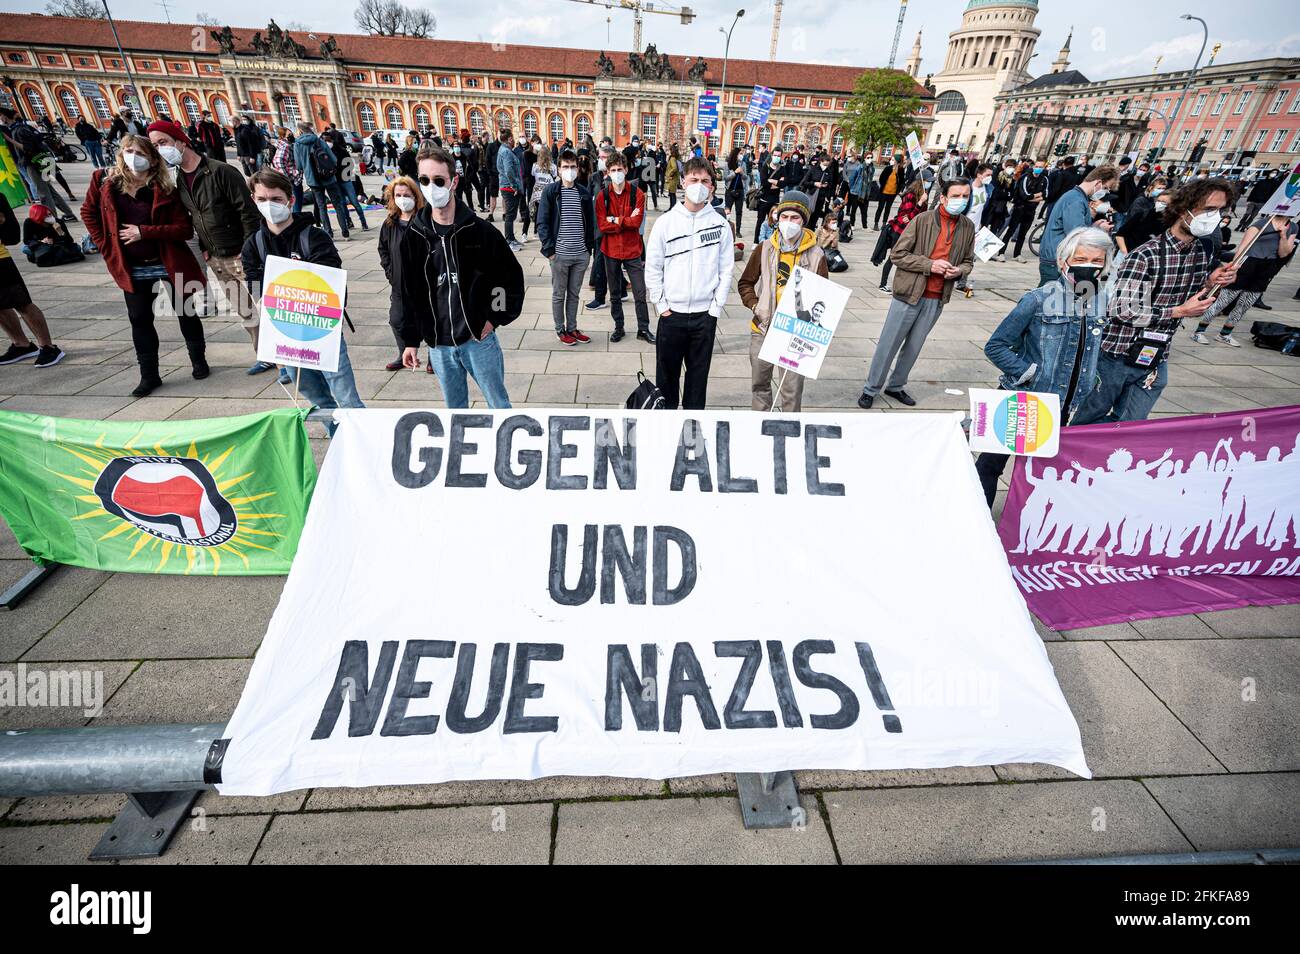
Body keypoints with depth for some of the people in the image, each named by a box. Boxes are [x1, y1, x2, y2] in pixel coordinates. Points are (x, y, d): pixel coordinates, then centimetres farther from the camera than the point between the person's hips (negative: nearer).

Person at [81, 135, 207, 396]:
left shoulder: (164, 190, -9)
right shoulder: (105, 181, 0)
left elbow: (185, 229, -14)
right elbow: (88, 212, 13)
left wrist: (144, 231, -20)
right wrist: (105, 245, 4)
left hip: (170, 265, -3)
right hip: (132, 269, 3)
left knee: (186, 312, 10)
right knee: (140, 319, 6)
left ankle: (199, 360, 30)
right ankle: (149, 376, 15)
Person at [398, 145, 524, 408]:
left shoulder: (479, 230, -7)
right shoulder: (414, 234, 1)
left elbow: (513, 275, 0)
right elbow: (409, 292, 7)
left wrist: (497, 317, -6)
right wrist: (411, 340, 7)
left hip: (479, 339, -3)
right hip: (438, 344, 3)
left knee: (499, 404, 9)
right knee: (455, 408, 16)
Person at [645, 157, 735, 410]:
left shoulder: (721, 224, 0)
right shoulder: (665, 221, -2)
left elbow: (726, 270, 1)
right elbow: (653, 268, 0)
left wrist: (716, 308, -4)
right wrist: (661, 305, -4)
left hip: (705, 315, 0)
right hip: (671, 313, 0)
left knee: (699, 372, 11)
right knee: (667, 370, 10)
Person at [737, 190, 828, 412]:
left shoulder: (815, 255, -5)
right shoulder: (764, 249, 1)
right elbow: (745, 283, 11)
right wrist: (754, 305, -3)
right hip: (763, 329, 3)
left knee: (792, 390, 1)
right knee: (759, 383, 15)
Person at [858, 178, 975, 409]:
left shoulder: (968, 227, 5)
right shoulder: (922, 220, -8)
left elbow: (968, 261, 17)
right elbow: (897, 254, -9)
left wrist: (959, 271, -6)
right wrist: (930, 264, -17)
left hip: (936, 299, 4)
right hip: (909, 294, -4)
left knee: (914, 347, 13)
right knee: (889, 344, 2)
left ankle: (895, 386, 29)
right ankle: (871, 389, 15)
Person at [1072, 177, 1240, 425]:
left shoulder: (1202, 253, 6)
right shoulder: (1145, 256, -18)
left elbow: (1194, 306, 16)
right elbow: (1122, 310, -23)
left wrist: (1211, 283, -3)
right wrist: (1178, 312, -17)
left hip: (1156, 360, 6)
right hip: (1117, 356, -6)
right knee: (1086, 418, 9)